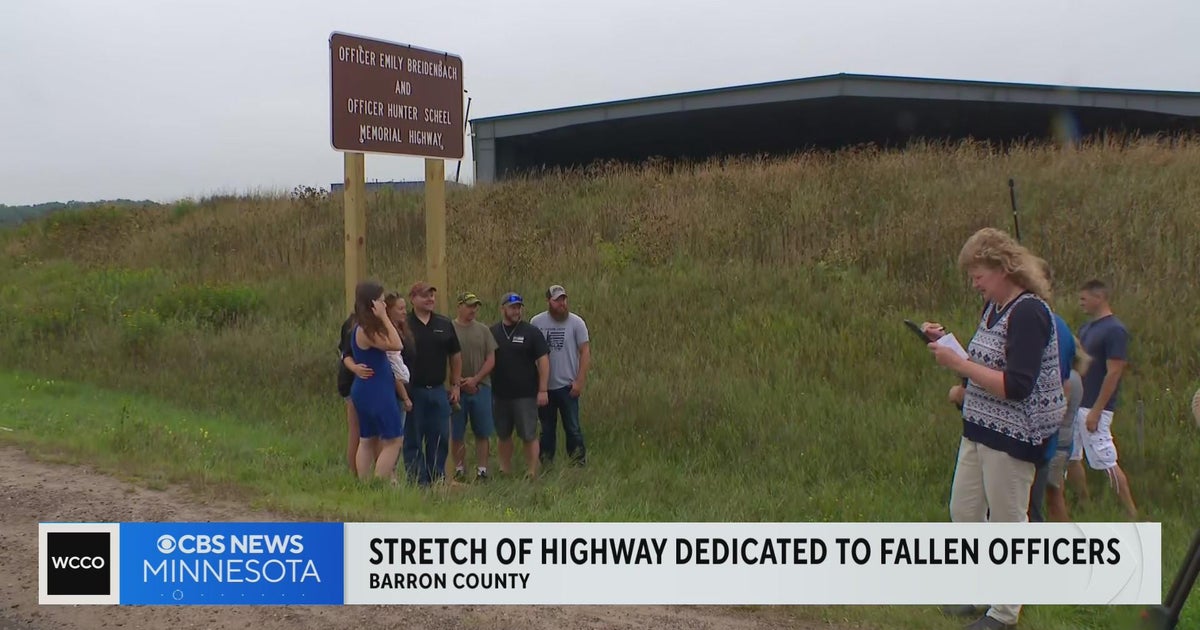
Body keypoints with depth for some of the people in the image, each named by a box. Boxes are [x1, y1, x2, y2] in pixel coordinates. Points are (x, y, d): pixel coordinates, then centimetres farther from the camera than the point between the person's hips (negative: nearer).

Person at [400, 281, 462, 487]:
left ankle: (437, 479, 19)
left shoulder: (445, 324, 7)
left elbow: (455, 355, 14)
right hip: (412, 391, -3)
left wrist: (455, 385, 10)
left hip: (438, 391, 3)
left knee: (440, 439, 7)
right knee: (413, 440, 3)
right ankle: (417, 482, 10)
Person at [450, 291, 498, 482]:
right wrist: (458, 382, -9)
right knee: (456, 434, 5)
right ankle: (459, 471, 15)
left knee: (483, 433, 4)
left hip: (481, 387, 2)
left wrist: (475, 379, -8)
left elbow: (491, 359, 4)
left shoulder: (483, 330, 6)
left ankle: (482, 471, 12)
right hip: (457, 389, -2)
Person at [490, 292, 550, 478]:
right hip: (499, 394, 3)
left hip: (526, 395, -3)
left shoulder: (532, 332, -2)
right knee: (503, 435, 12)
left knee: (529, 436, -1)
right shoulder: (492, 333, 6)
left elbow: (543, 361, -4)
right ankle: (504, 471, 25)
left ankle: (532, 474, 6)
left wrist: (543, 390, -10)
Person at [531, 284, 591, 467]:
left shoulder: (576, 322, -5)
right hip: (543, 385, 2)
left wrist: (580, 381, -11)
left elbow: (585, 352, -5)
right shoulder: (536, 322, 1)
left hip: (567, 386, -2)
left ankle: (579, 462, 12)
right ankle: (545, 464, 22)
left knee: (572, 427, 1)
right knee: (547, 428, 13)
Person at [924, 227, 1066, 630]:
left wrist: (959, 364, -24)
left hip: (1013, 437, -9)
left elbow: (1016, 386, -26)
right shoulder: (994, 307, 9)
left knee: (1008, 522, 3)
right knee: (963, 513, 15)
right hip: (979, 429, 9)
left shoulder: (1028, 313, -20)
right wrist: (946, 341, 3)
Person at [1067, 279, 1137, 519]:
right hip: (1075, 405, 9)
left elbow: (1113, 373, -18)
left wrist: (1095, 411, -20)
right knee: (1070, 457, 12)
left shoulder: (1115, 330, -14)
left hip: (1094, 408, -9)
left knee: (1106, 462, -6)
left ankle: (1132, 514, 2)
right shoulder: (1085, 328, 12)